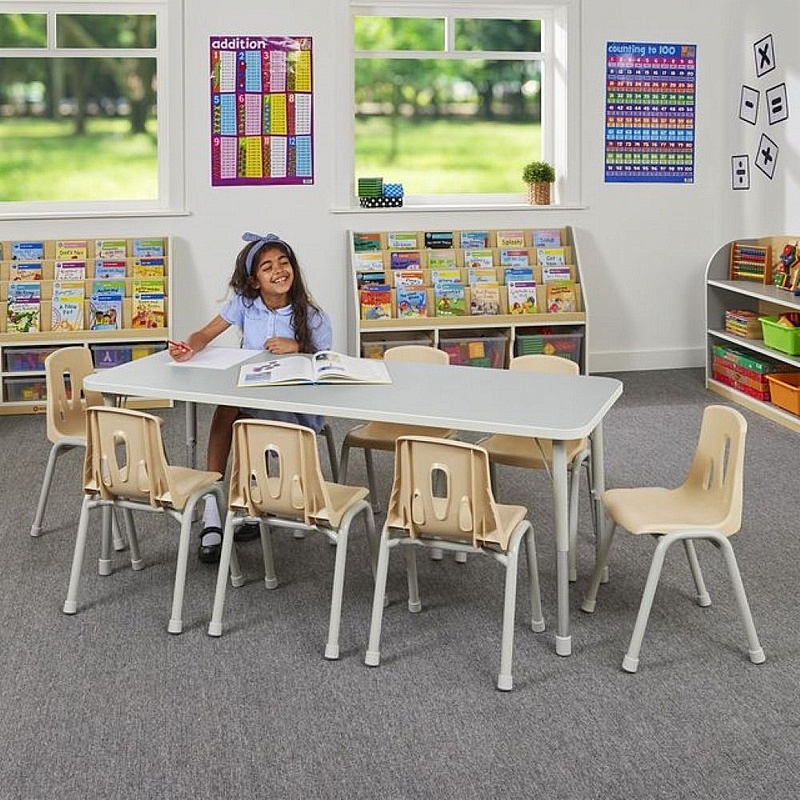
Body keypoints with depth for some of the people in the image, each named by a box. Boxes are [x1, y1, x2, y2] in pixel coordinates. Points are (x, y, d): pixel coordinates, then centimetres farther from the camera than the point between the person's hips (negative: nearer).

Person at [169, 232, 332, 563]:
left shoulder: (313, 318, -8)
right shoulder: (244, 303, 0)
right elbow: (206, 334, -2)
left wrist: (297, 347, -19)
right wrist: (189, 347, -25)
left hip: (299, 409, -3)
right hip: (250, 400, 3)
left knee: (229, 409, -29)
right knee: (226, 409, -30)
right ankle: (212, 510, -27)